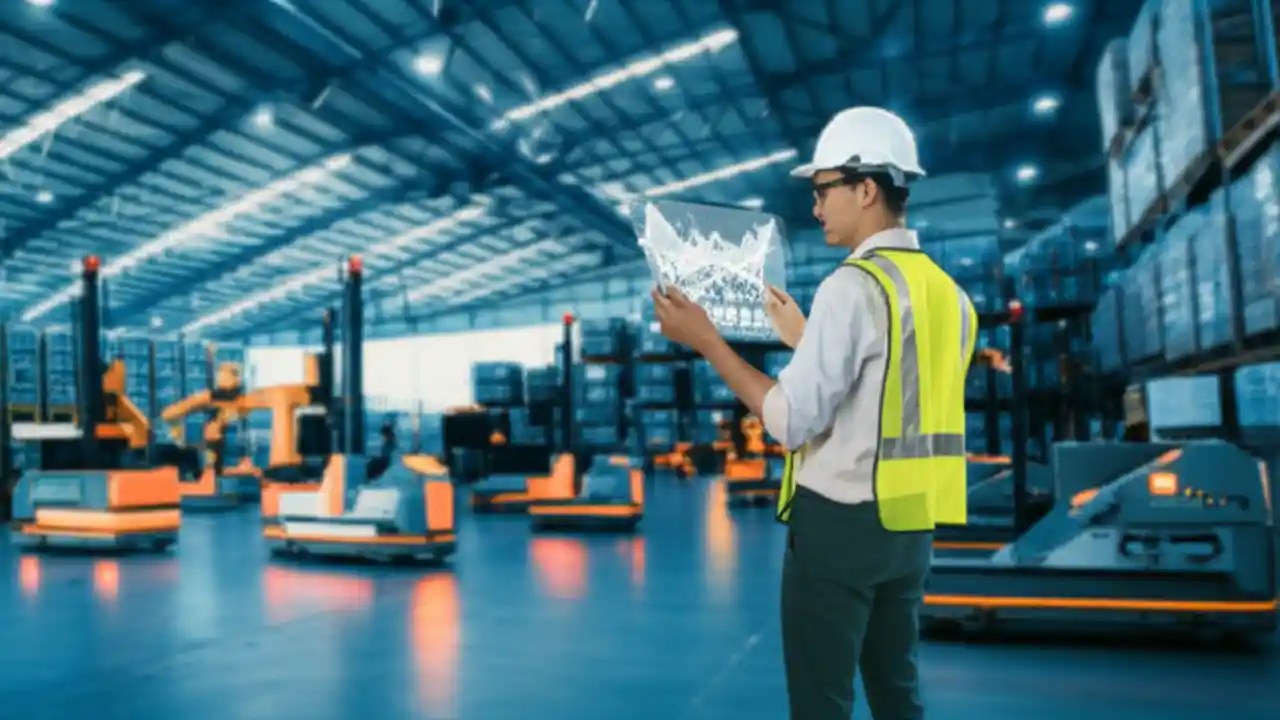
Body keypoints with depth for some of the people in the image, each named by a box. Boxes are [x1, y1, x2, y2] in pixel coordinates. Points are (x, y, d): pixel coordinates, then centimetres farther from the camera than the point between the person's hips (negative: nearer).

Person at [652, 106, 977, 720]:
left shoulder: (853, 286, -16)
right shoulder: (946, 293, 10)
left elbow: (793, 421, -19)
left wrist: (708, 342, -12)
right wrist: (805, 339, 22)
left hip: (839, 521, -8)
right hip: (910, 524, 9)